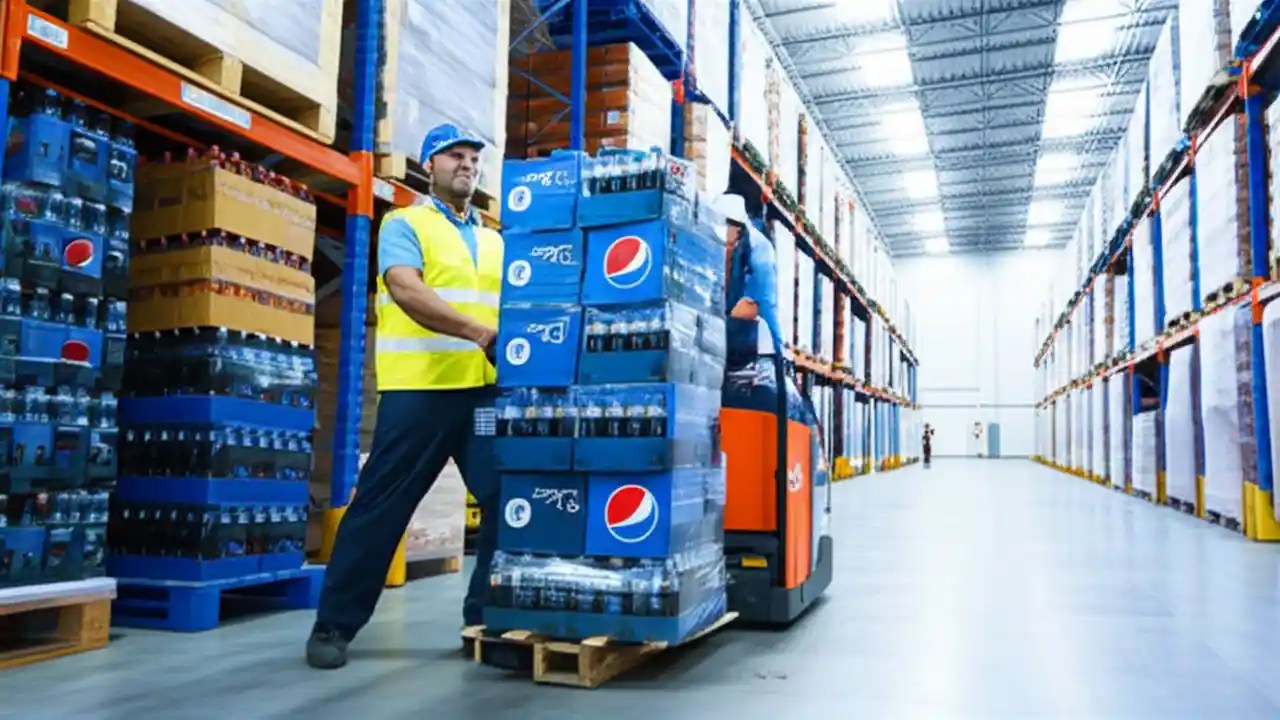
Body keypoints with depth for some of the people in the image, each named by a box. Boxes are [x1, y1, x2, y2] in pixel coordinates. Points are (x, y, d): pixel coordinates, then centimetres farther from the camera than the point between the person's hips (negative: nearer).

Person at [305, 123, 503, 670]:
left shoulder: (494, 241, 21)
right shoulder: (405, 224, 4)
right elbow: (407, 291, -13)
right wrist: (481, 332, -24)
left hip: (486, 388, 5)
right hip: (419, 388, -5)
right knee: (381, 507, 1)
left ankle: (488, 614, 18)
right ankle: (334, 625, 14)